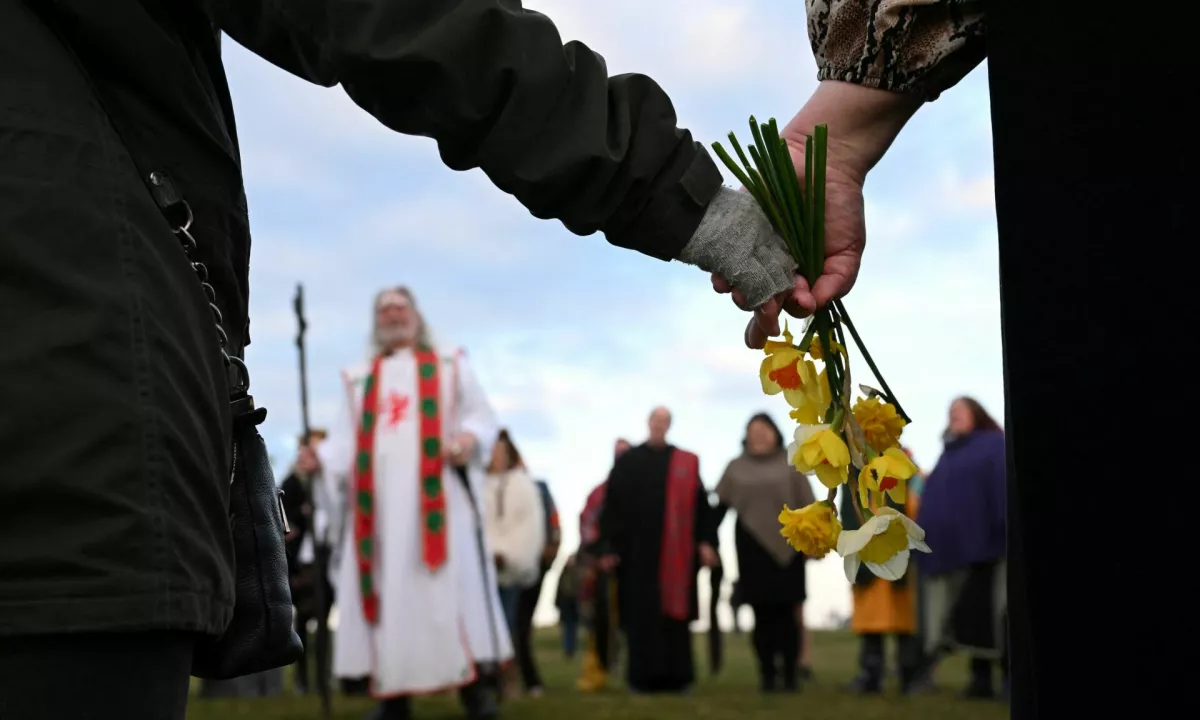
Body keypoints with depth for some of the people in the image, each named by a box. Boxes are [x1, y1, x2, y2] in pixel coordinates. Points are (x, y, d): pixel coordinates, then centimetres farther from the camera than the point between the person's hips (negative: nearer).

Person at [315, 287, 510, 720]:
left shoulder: (450, 367, 19)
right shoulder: (359, 380, 25)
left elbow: (483, 416, 9)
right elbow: (347, 437, 13)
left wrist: (469, 437, -13)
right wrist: (320, 460, -8)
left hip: (439, 494, -2)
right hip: (379, 500, 3)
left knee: (453, 582, -12)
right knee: (385, 588, -5)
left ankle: (476, 683, -10)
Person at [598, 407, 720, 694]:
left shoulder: (687, 463, 8)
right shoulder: (627, 462, 6)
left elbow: (700, 504, 4)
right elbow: (613, 506, 2)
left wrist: (706, 542, -6)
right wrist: (610, 548, -5)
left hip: (674, 550, 1)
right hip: (637, 548, 0)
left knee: (674, 610, 1)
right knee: (641, 613, 0)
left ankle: (675, 675, 6)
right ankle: (642, 676, 5)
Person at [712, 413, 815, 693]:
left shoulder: (791, 465, 4)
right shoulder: (736, 468, 9)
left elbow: (807, 505, 2)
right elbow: (721, 506, 6)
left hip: (786, 547, -1)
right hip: (752, 548, 1)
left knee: (785, 612, -3)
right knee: (763, 614, 0)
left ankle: (790, 674, 3)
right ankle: (767, 675, 4)